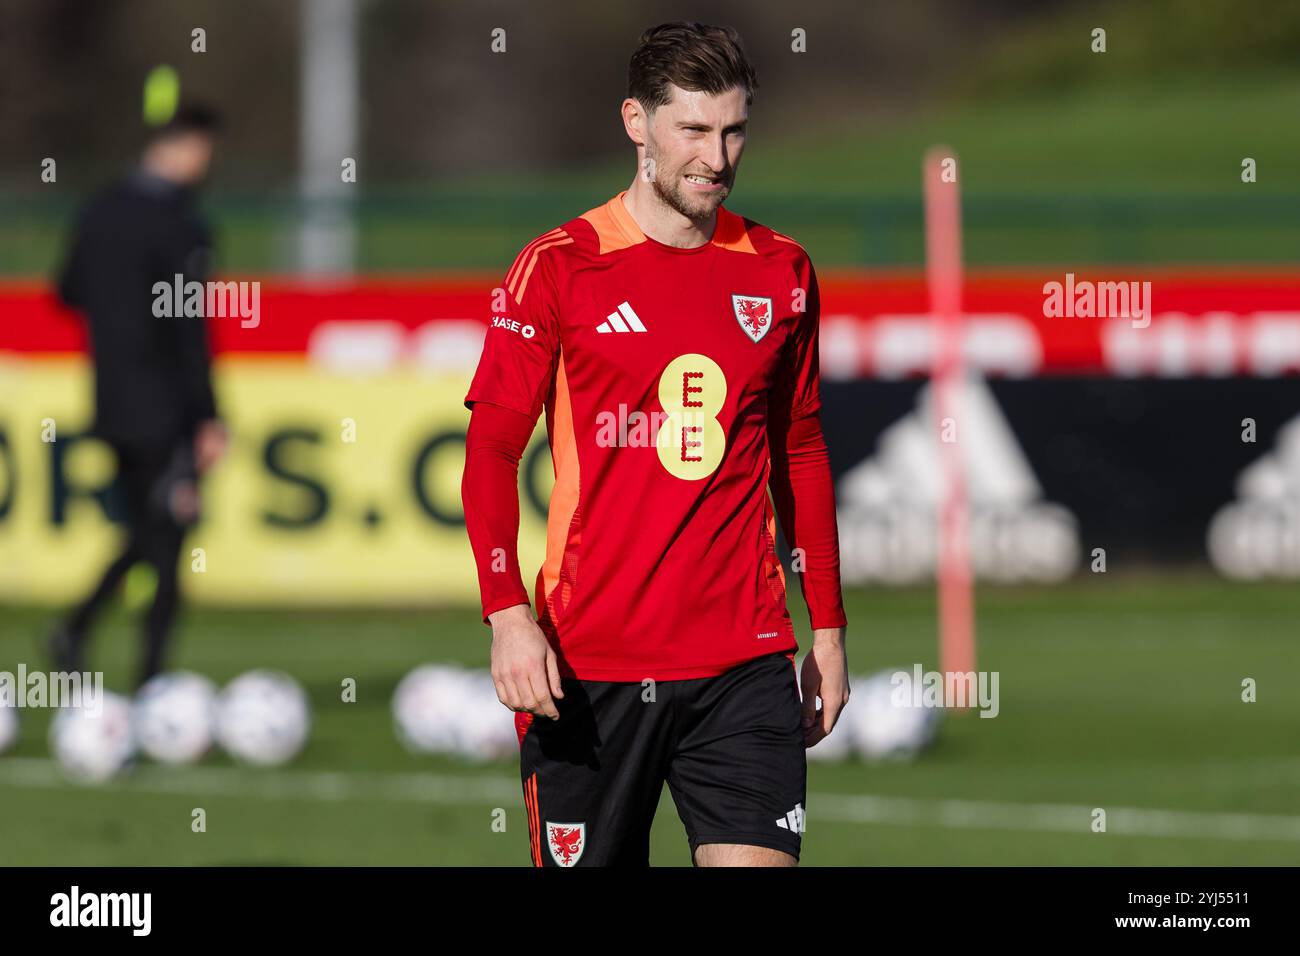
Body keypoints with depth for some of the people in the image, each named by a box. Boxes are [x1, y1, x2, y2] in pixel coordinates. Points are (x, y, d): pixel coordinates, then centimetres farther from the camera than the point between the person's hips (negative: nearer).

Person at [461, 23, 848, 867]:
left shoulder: (781, 272, 9)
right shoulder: (560, 266, -2)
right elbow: (491, 452, -3)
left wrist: (827, 625, 16)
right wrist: (508, 614, -15)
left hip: (745, 662, 2)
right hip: (586, 664, -2)